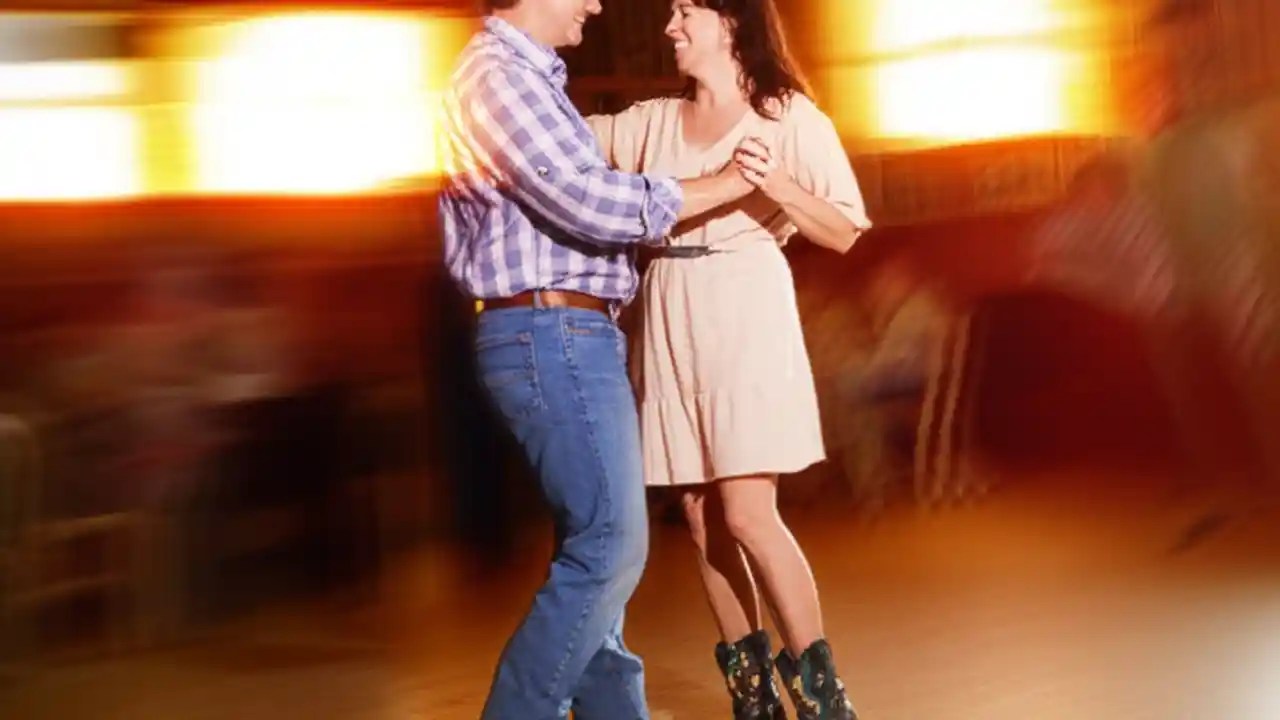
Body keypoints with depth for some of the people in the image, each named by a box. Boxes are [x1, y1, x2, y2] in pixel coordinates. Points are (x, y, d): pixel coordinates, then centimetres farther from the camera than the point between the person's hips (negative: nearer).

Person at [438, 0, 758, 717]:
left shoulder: (527, 78, 20)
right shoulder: (499, 76, -13)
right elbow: (592, 205, -22)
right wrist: (725, 184, -14)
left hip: (562, 337, 11)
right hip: (554, 337, -11)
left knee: (598, 547, 12)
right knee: (608, 547, -9)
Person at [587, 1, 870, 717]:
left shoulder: (790, 117, 0)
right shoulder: (654, 122, 13)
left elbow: (846, 231, -3)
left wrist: (774, 183, -18)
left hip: (746, 314, -5)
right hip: (670, 321, 5)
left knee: (747, 515, -13)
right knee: (702, 518, 6)